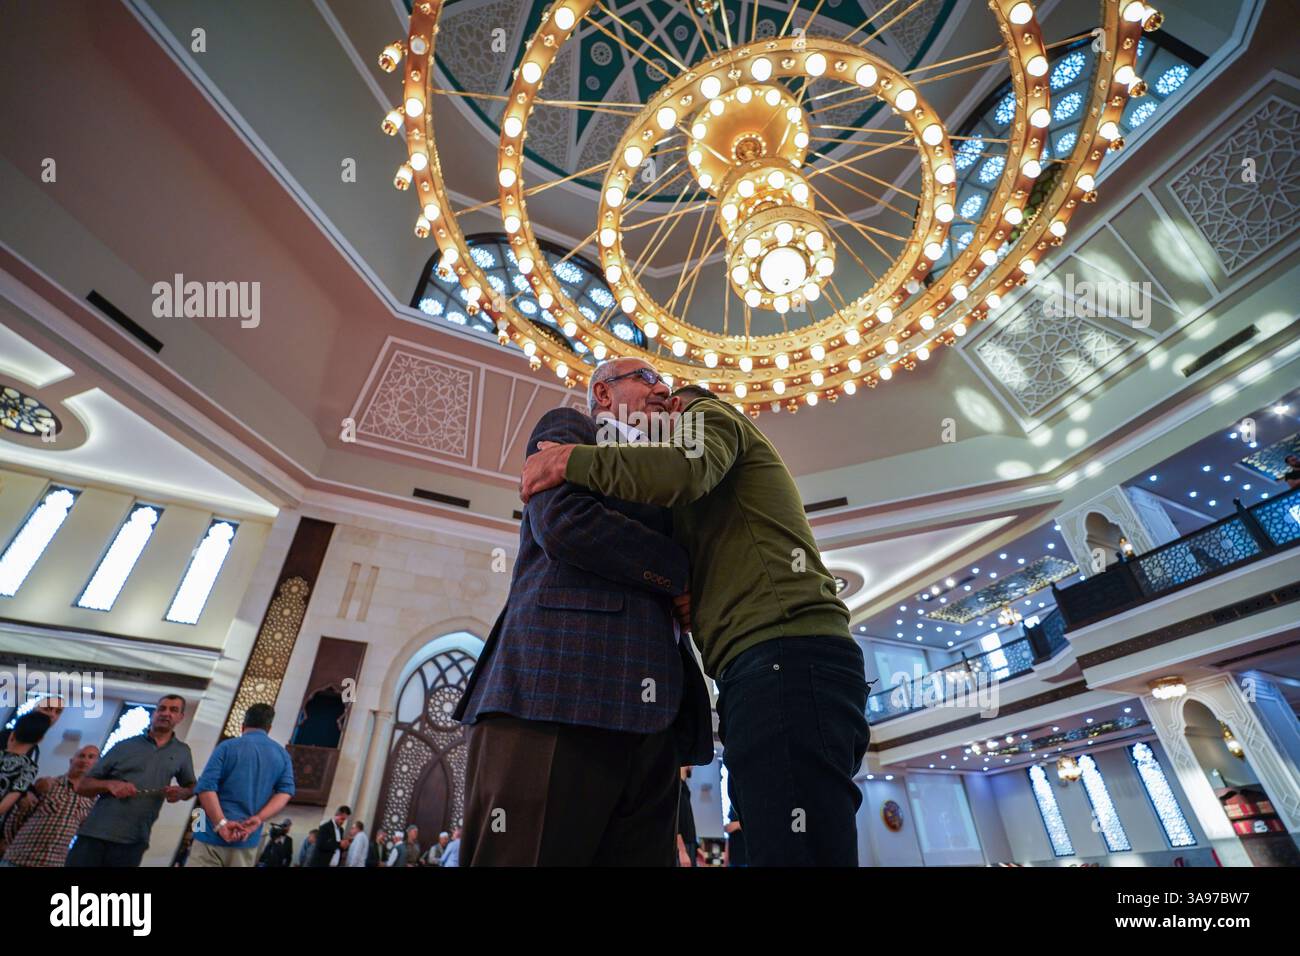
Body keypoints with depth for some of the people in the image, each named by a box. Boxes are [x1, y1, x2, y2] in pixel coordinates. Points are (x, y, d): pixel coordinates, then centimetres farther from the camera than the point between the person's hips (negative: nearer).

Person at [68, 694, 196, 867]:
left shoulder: (182, 752, 9)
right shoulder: (124, 746, 6)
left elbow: (191, 786, 19)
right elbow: (82, 785, 8)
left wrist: (181, 792, -4)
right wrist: (110, 784, -12)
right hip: (94, 834, 0)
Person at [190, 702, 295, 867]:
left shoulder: (227, 747, 1)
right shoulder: (283, 755, 10)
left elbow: (206, 787, -11)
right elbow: (286, 791, -2)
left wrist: (221, 823, -12)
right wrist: (258, 818, -9)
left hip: (214, 834, -2)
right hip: (248, 840, 3)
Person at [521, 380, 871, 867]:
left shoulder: (708, 414, 11)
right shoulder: (722, 498, 38)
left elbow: (684, 472, -14)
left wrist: (568, 459, -5)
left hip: (786, 660, -10)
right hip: (779, 666, 10)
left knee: (797, 853, -11)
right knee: (773, 846, 10)